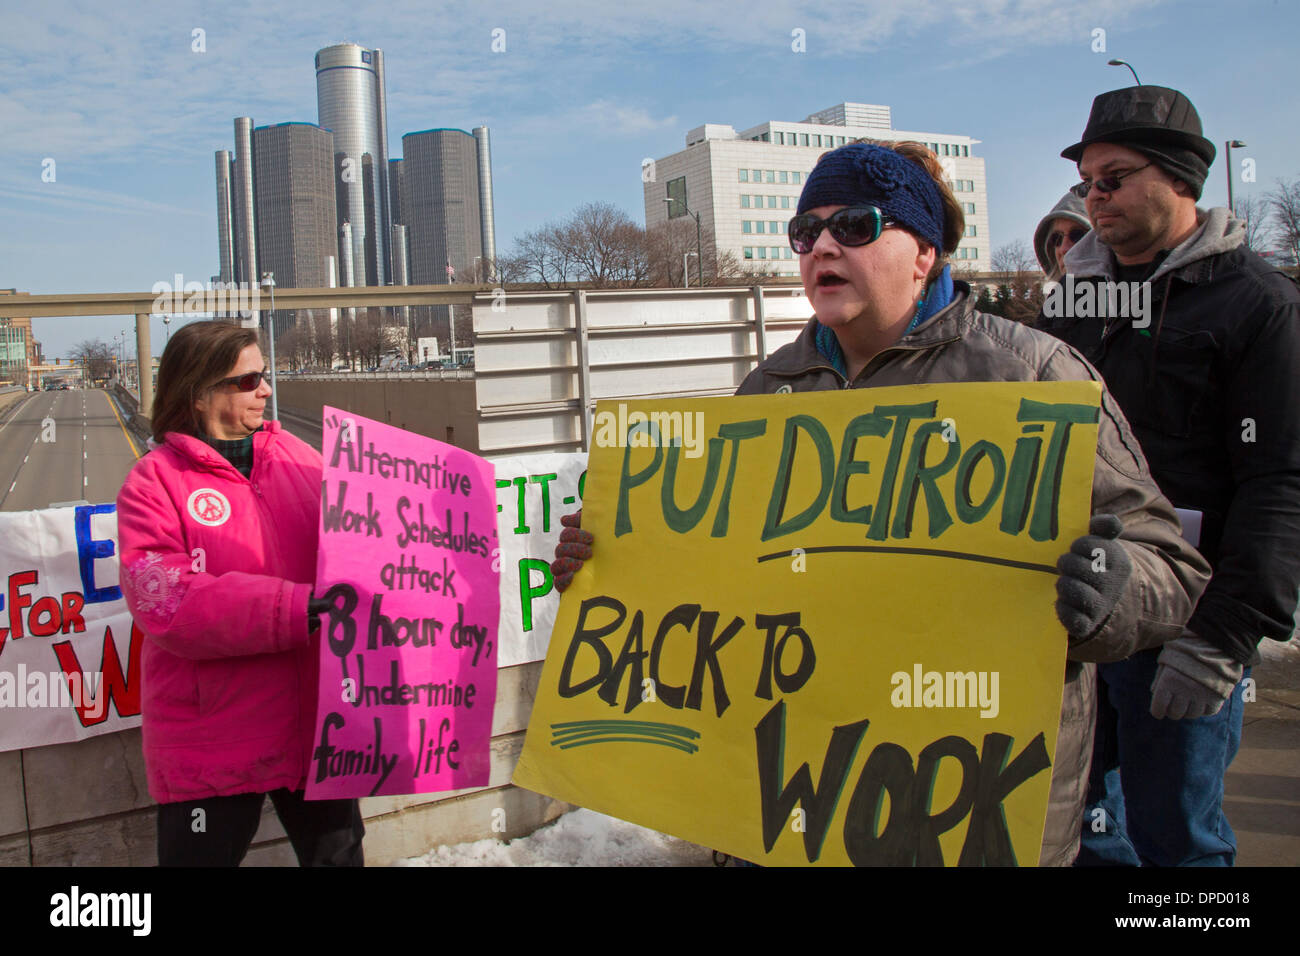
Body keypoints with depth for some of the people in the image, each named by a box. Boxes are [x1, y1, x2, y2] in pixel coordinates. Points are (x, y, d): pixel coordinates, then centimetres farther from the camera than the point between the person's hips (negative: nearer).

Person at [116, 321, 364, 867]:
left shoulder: (295, 457, 3)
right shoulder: (155, 483, -9)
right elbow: (165, 601, -21)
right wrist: (295, 609, -29)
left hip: (315, 721, 4)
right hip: (212, 738, -4)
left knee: (338, 853, 19)